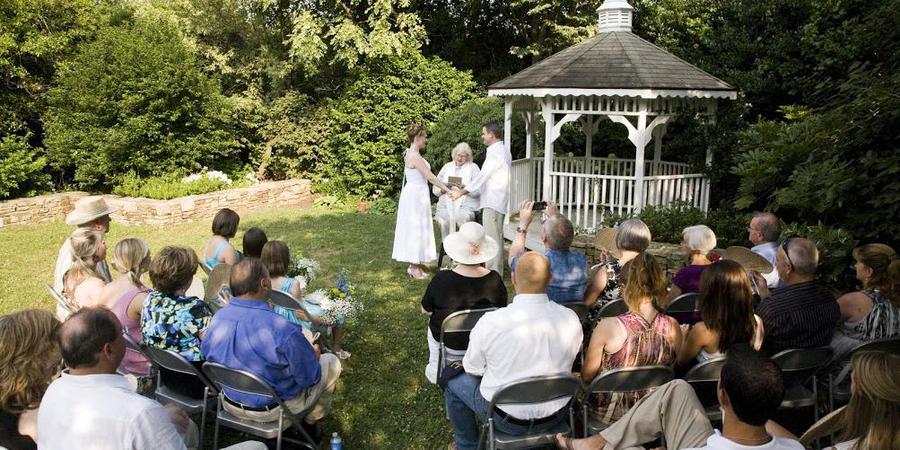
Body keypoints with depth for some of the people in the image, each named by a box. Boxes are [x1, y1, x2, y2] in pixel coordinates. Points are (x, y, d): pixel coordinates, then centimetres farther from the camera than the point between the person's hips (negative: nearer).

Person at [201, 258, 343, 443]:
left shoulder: (217, 319, -15)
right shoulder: (284, 330, -33)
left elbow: (208, 355, 6)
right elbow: (310, 378, -19)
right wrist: (314, 355, 4)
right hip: (273, 410, -6)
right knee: (331, 362, 15)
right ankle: (311, 423, 32)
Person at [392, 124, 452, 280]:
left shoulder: (413, 154, 12)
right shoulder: (414, 155, -19)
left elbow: (426, 176, 15)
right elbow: (429, 176, -21)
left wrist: (441, 186, 12)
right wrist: (447, 189, -17)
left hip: (417, 195, 10)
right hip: (415, 195, -10)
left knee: (418, 229, 12)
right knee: (415, 228, -2)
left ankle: (415, 265, 19)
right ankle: (414, 267, 6)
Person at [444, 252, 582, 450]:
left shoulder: (490, 322, -26)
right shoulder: (571, 319, -16)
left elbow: (472, 369, -10)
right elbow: (569, 360, 3)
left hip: (508, 420, -3)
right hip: (557, 415, 4)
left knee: (454, 382, 21)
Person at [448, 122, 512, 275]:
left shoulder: (496, 152, -16)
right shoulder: (502, 150, 16)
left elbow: (482, 176, -16)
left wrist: (461, 192, -10)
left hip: (493, 201, -11)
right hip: (495, 200, 11)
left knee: (492, 238, -8)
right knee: (496, 237, 14)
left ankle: (493, 273, -5)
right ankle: (497, 272, 21)